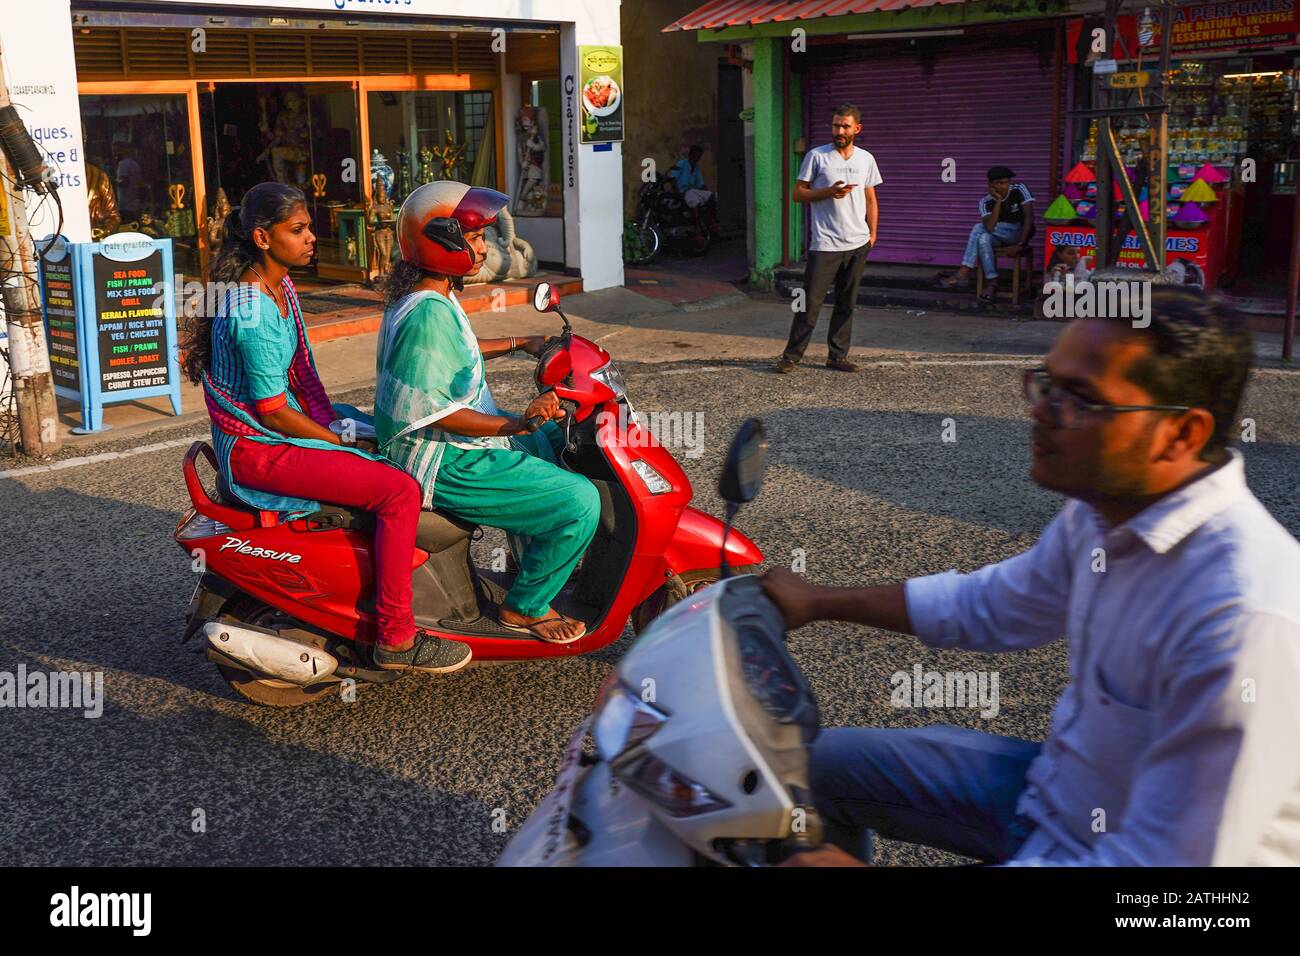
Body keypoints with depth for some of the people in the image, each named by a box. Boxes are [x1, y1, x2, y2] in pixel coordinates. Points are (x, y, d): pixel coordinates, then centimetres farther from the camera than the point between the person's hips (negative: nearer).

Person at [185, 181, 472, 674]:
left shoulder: (280, 287, 7)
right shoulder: (253, 317, -24)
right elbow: (274, 413, -22)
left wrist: (335, 420, 5)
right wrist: (337, 438, -10)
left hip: (283, 425, 10)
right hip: (258, 448, -10)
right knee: (399, 491, -22)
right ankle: (395, 638, -16)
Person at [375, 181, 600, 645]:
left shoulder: (432, 298, 9)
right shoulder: (428, 314, -25)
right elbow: (433, 411, -28)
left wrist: (518, 344, 29)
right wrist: (516, 424, -32)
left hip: (456, 445, 11)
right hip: (448, 465, -11)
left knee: (560, 441, 27)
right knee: (578, 502, -18)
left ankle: (533, 563, 35)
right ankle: (524, 607, 1)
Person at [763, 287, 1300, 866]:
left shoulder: (1242, 617, -34)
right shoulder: (1104, 510, -7)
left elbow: (1173, 857, -31)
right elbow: (989, 607, 13)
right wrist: (819, 603, 16)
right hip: (1056, 790, 8)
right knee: (825, 761, 11)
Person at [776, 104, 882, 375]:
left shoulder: (866, 159, 10)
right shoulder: (817, 156, -2)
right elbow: (797, 194, -1)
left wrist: (872, 233, 11)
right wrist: (828, 192, -15)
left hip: (858, 244, 4)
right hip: (825, 244, -4)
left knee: (846, 304, 9)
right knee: (811, 302, -7)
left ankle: (837, 356, 16)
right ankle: (791, 355, 2)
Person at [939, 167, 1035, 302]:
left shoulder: (1019, 190, -13)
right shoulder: (986, 201, -10)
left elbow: (1029, 216, -19)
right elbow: (989, 227, -25)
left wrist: (1020, 243, -28)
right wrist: (998, 201, -29)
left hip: (1021, 232, -3)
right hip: (999, 236, 3)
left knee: (979, 228, -26)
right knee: (983, 238, -32)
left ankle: (963, 274, -27)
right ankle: (991, 283, -31)